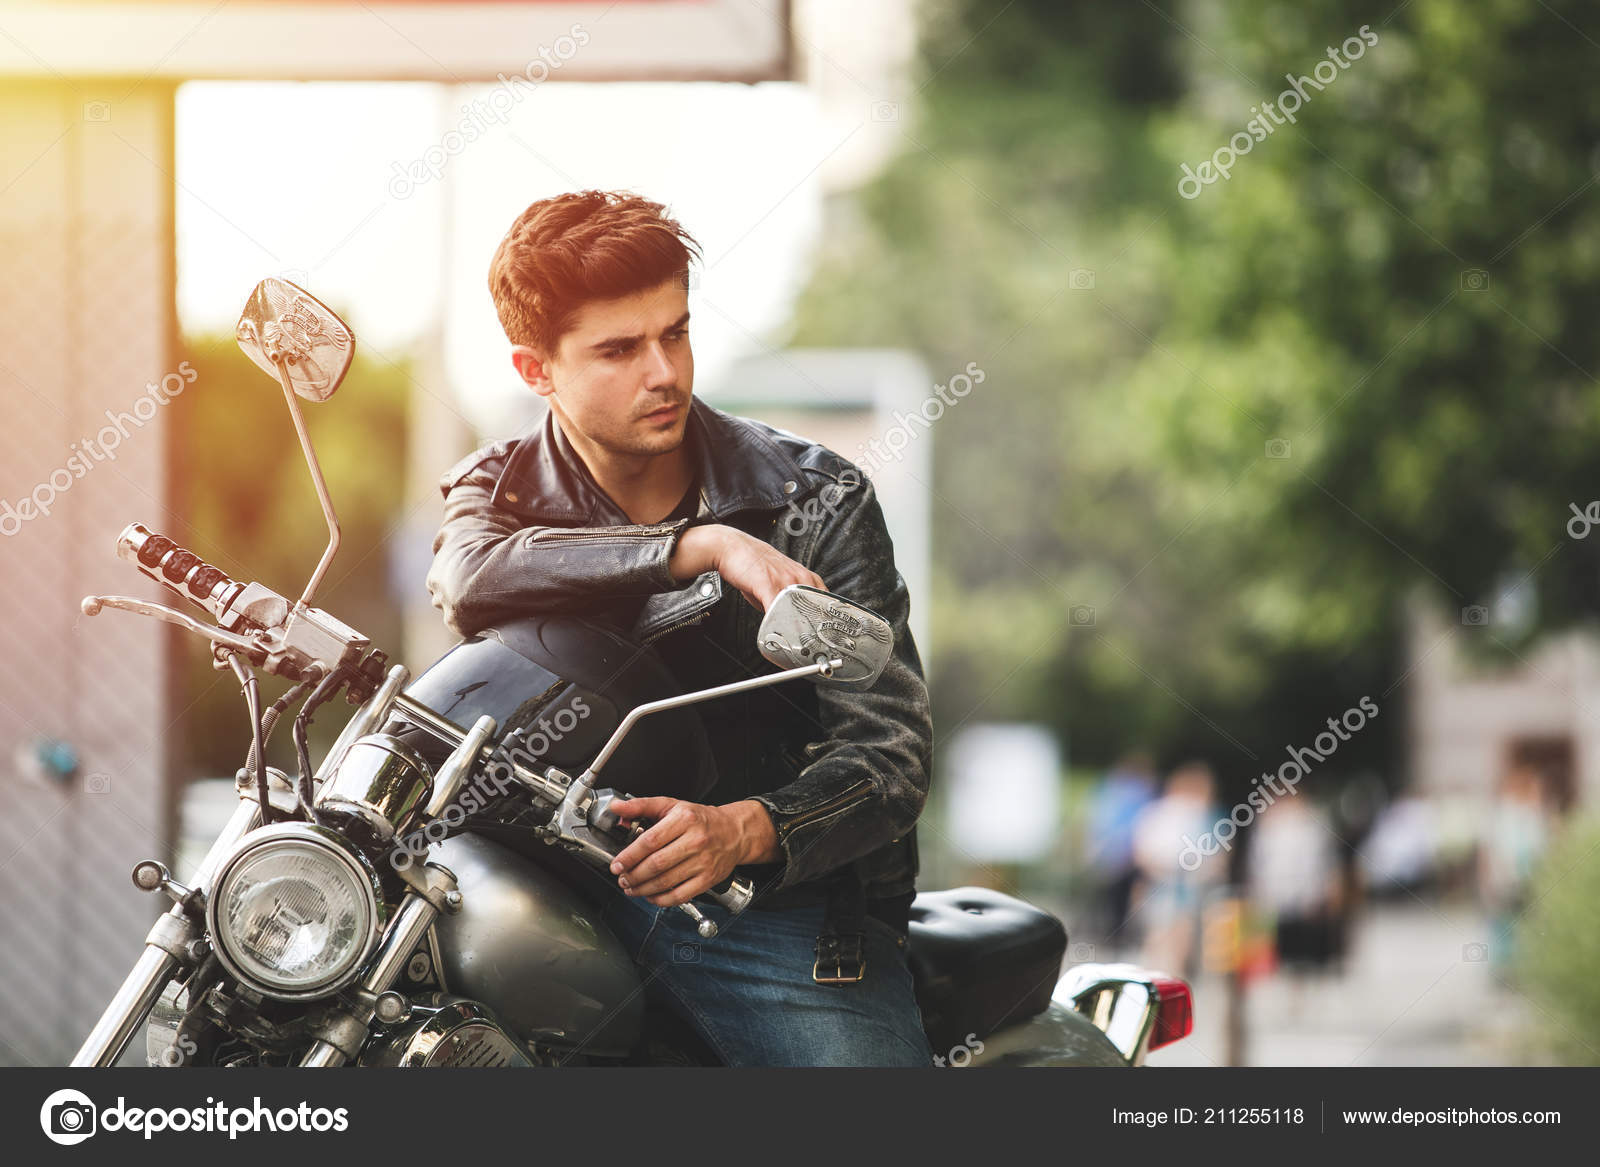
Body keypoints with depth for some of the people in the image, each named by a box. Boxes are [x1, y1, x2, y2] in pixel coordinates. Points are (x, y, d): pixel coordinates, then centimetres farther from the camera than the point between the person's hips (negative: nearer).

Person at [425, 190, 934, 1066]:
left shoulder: (816, 498, 2)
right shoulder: (500, 488, 9)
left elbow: (889, 754, -7)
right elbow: (472, 582, -18)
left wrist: (742, 830, -27)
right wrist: (699, 549, -25)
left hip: (781, 893, -2)